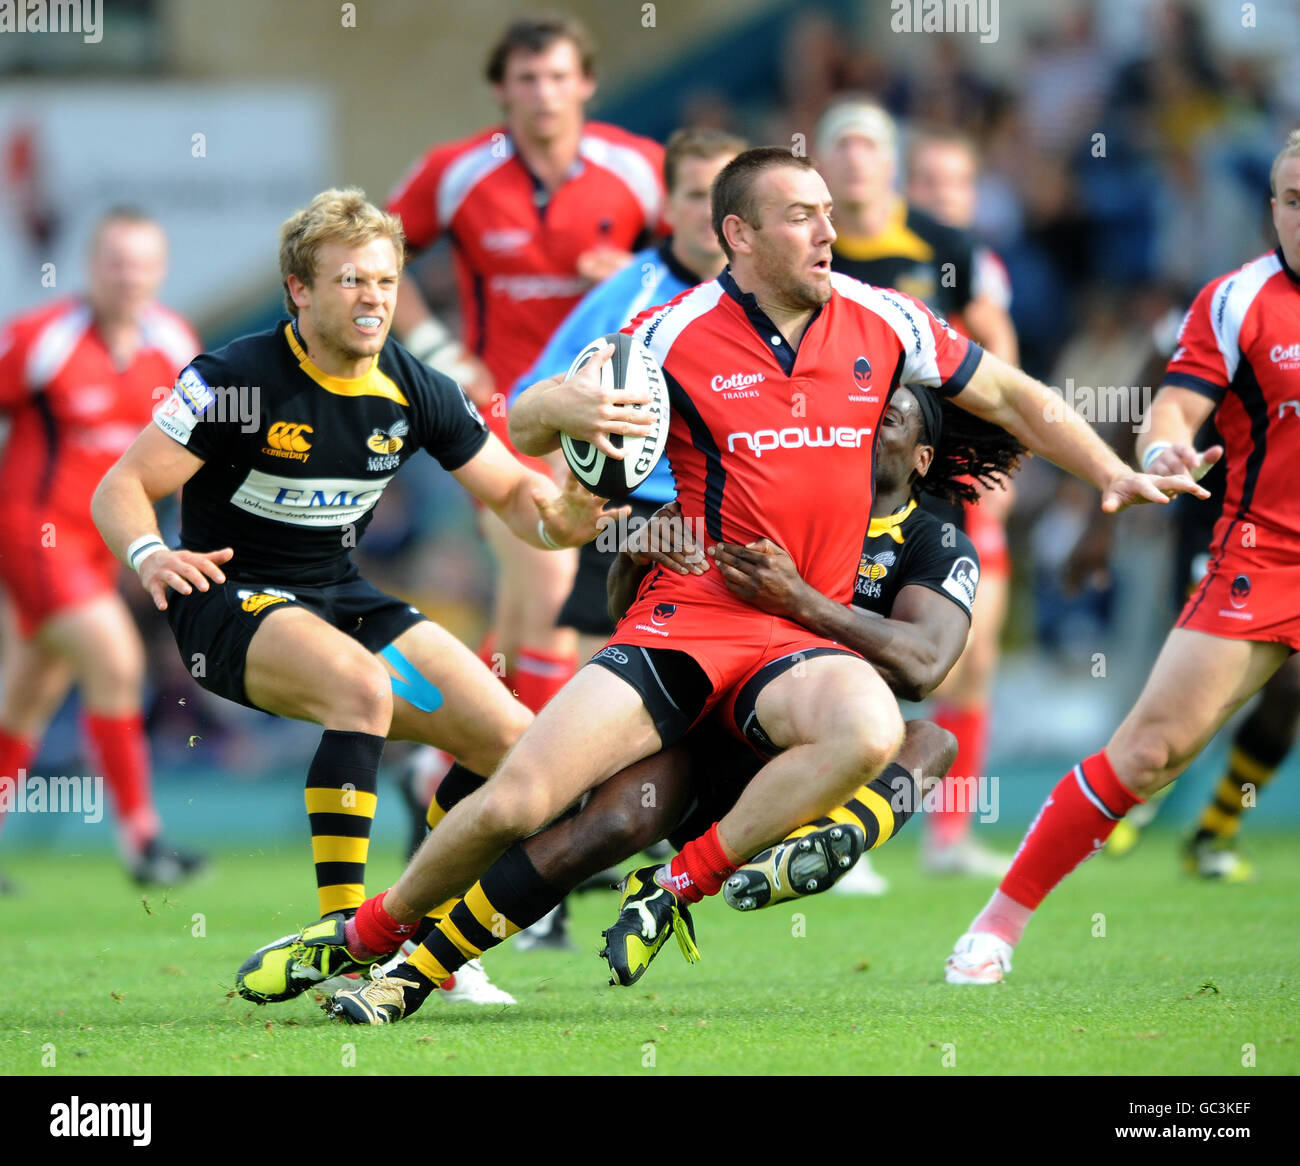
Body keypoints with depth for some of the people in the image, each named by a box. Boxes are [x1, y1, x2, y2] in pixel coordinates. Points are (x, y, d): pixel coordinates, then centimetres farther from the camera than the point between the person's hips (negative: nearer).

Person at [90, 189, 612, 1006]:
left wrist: (559, 516, -15)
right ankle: (342, 928, -35)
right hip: (232, 602, -6)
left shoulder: (417, 393, 0)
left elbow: (513, 491, 9)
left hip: (344, 597, 6)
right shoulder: (238, 379, -14)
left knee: (510, 736, -9)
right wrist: (149, 553, -34)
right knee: (364, 687, -37)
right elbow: (122, 487, -12)